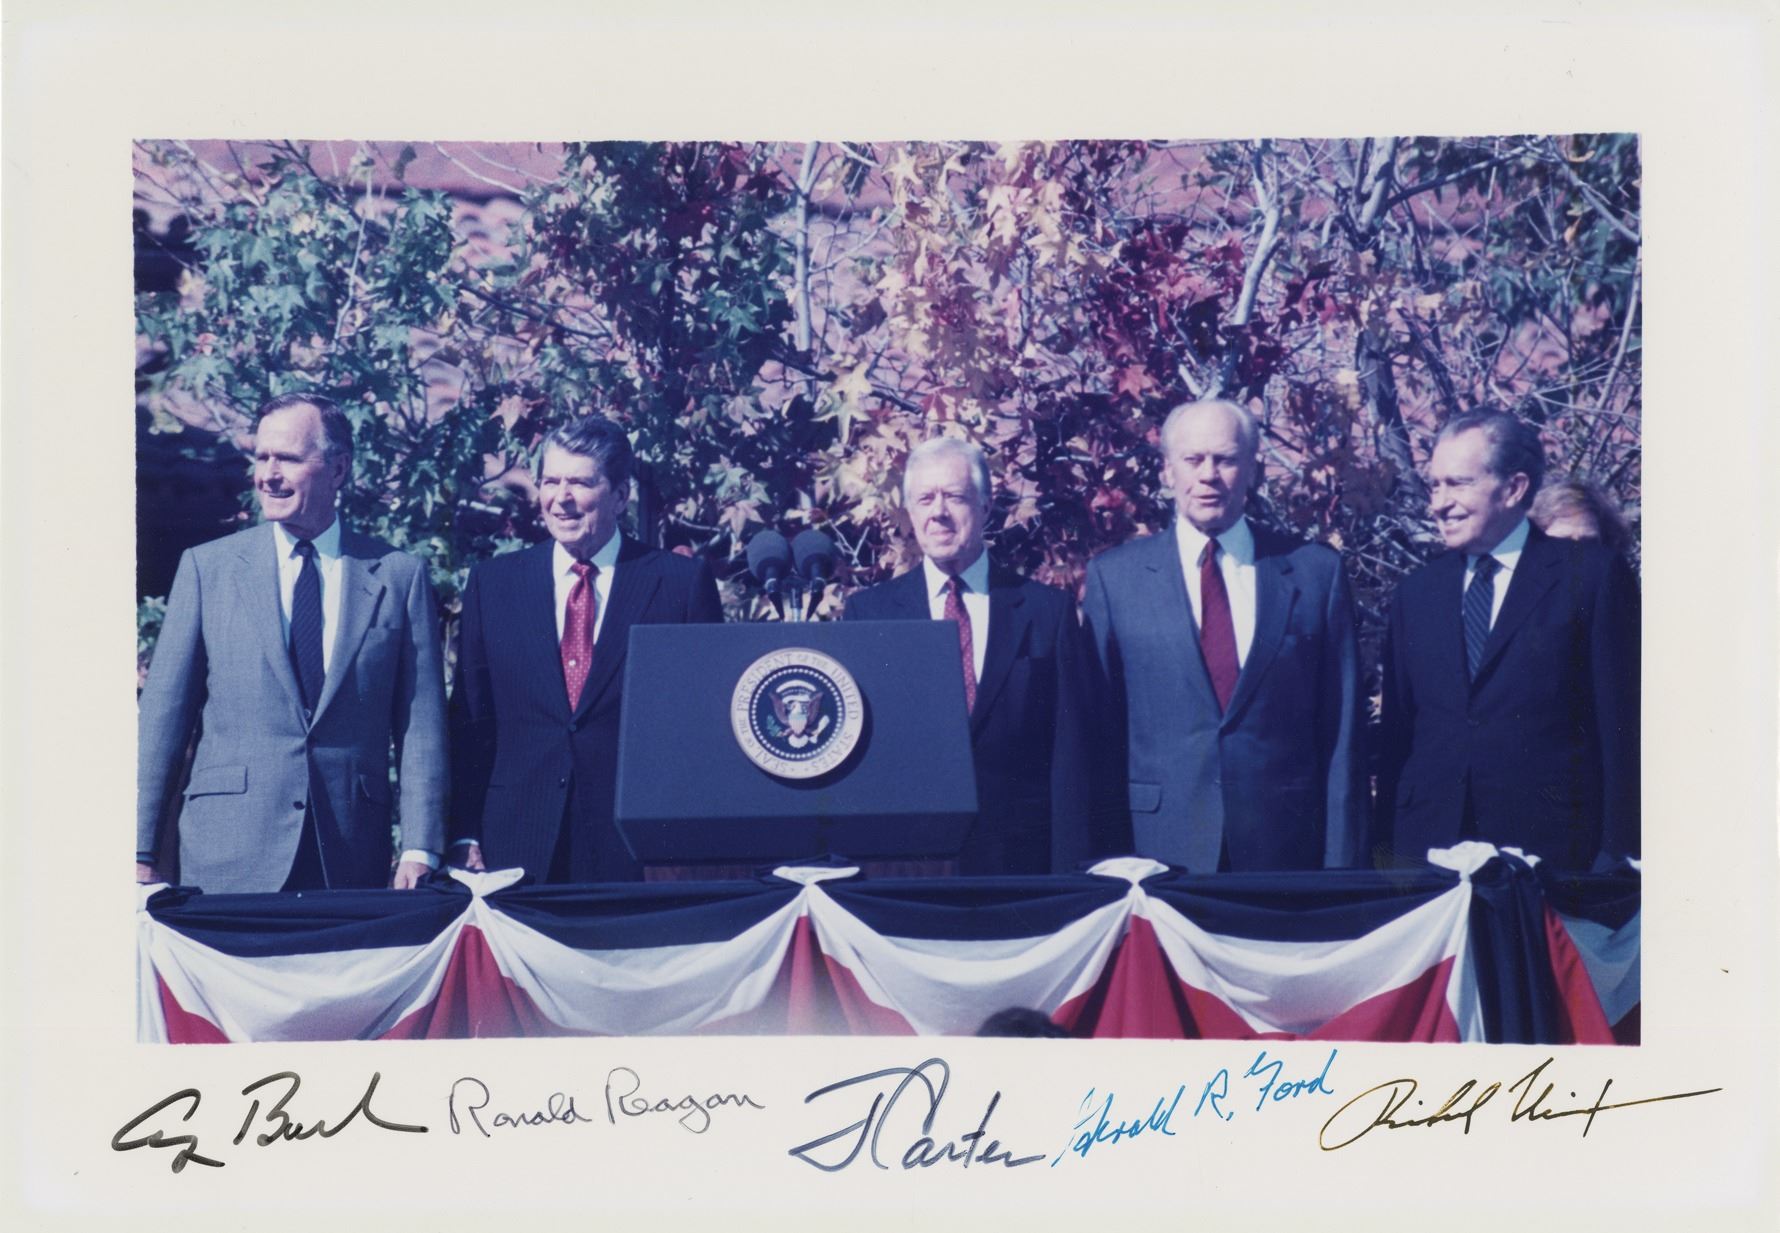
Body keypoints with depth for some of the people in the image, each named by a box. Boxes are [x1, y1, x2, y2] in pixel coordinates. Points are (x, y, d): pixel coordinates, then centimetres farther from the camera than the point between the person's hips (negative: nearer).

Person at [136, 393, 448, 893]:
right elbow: (163, 716, 4)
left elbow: (421, 724, 3)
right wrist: (141, 854, -1)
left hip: (351, 863, 0)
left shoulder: (400, 576, 4)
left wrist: (419, 851, -6)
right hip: (226, 860, 0)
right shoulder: (206, 567, 5)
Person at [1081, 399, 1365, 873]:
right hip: (1158, 849, 0)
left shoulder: (1317, 571, 5)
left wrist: (1340, 861, 0)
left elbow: (1341, 730, 4)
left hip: (1286, 848, 1)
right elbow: (1097, 724, 5)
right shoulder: (1113, 576, 4)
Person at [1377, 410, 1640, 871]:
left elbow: (1622, 727, -3)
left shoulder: (1591, 574, 0)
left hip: (1549, 850, -3)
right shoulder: (1418, 591, 13)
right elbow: (1397, 731, 13)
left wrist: (1614, 855, -8)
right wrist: (1388, 845, 6)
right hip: (1425, 847, 4)